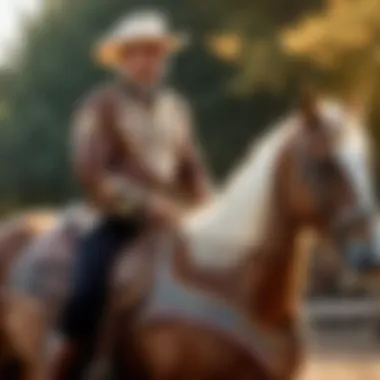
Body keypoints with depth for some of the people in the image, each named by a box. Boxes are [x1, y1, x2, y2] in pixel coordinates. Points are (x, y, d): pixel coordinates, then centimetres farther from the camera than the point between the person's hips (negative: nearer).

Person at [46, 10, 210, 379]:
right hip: (117, 223, -6)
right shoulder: (101, 105, -2)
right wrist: (145, 203, -21)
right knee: (88, 290, -27)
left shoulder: (176, 107, 15)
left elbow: (190, 169, 21)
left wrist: (208, 207, 1)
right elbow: (91, 171, -12)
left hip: (168, 224, 6)